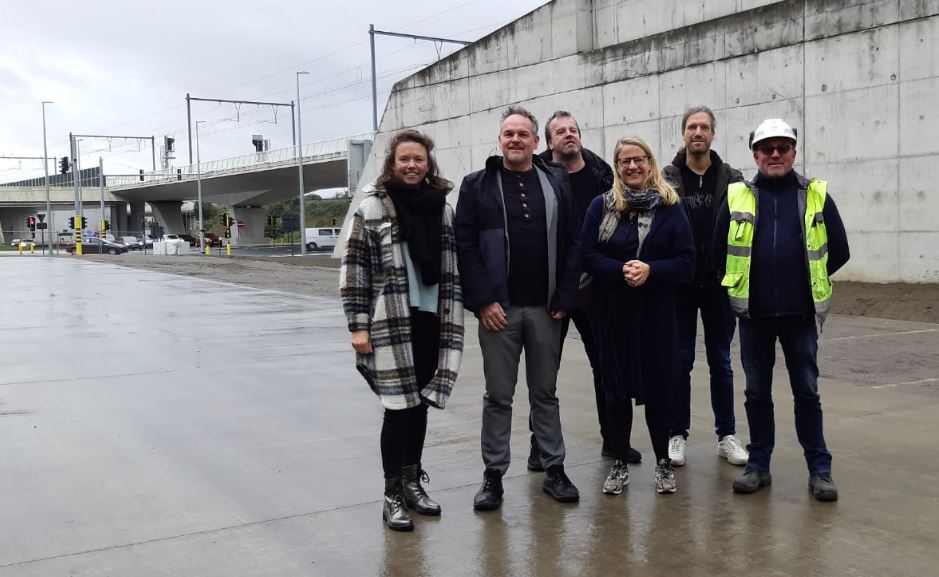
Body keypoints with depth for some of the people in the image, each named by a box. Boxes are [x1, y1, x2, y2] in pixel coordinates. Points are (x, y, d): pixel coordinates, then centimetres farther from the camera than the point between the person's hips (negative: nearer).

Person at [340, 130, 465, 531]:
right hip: (391, 324, -4)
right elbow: (354, 268, -5)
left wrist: (453, 321, 10)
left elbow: (453, 268, 14)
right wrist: (358, 325, -10)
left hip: (431, 320, 4)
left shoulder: (442, 207, 10)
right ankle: (393, 495, 10)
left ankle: (412, 482, 26)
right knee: (400, 406, -3)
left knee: (420, 404, 11)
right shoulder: (372, 206, -3)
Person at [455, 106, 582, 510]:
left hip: (546, 309, 2)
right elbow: (465, 246, -4)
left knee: (545, 392, 12)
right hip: (498, 309, -1)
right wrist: (482, 301, -11)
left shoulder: (557, 183, 6)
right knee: (498, 396, 6)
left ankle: (554, 469, 22)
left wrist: (564, 298, -5)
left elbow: (572, 244, 3)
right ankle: (493, 475, 16)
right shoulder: (477, 185, 2)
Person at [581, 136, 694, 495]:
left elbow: (686, 261, -3)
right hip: (612, 313, 1)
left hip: (656, 315, -1)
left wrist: (650, 270, -19)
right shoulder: (601, 206, 2)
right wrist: (622, 270, -20)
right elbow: (587, 256, -4)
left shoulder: (669, 208, 0)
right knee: (616, 390, 8)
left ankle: (663, 462, 24)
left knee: (657, 389, 5)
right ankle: (619, 464, 21)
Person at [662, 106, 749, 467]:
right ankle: (677, 435, 16)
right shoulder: (667, 179, -1)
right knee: (680, 361, 6)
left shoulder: (731, 179, 2)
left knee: (721, 361, 10)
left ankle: (727, 436, 20)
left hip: (719, 283, 1)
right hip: (679, 284, -1)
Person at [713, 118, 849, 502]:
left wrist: (807, 280, 8)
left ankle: (819, 470, 17)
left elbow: (839, 251, 5)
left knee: (807, 393, 7)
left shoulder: (816, 195, 0)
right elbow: (721, 249, 7)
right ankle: (758, 465, 22)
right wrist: (745, 281, 8)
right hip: (754, 314, 1)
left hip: (801, 313, -1)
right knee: (757, 393, 10)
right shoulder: (738, 196, 1)